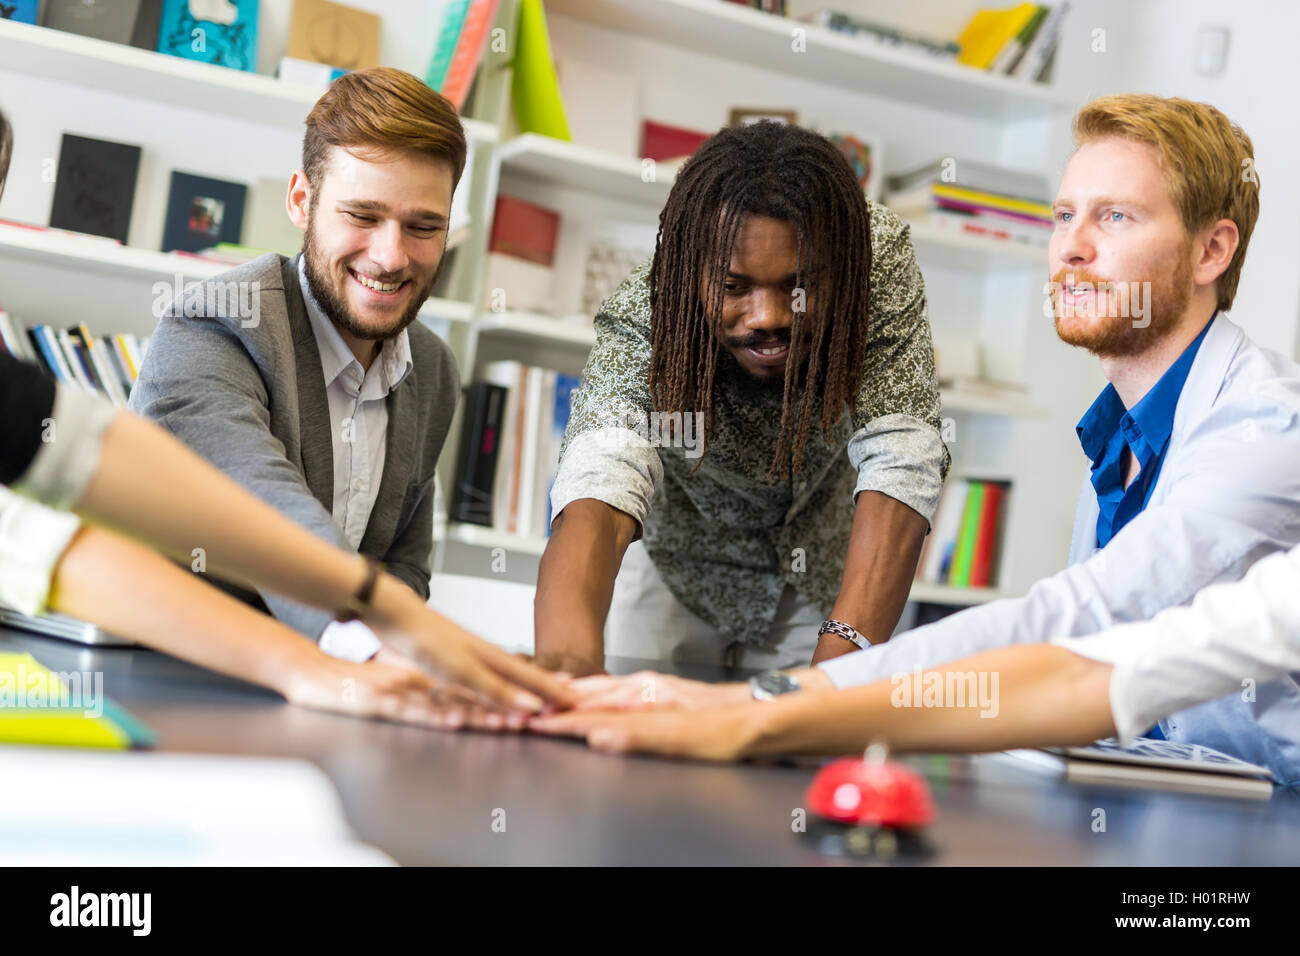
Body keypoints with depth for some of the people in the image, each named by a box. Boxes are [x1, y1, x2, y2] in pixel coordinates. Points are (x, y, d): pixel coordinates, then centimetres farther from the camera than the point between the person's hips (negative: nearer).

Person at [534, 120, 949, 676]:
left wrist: (839, 661, -49)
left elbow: (899, 469, -36)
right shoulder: (640, 319, -34)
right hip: (673, 569, -1)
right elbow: (597, 494, -51)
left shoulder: (881, 260, -29)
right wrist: (566, 658, -71)